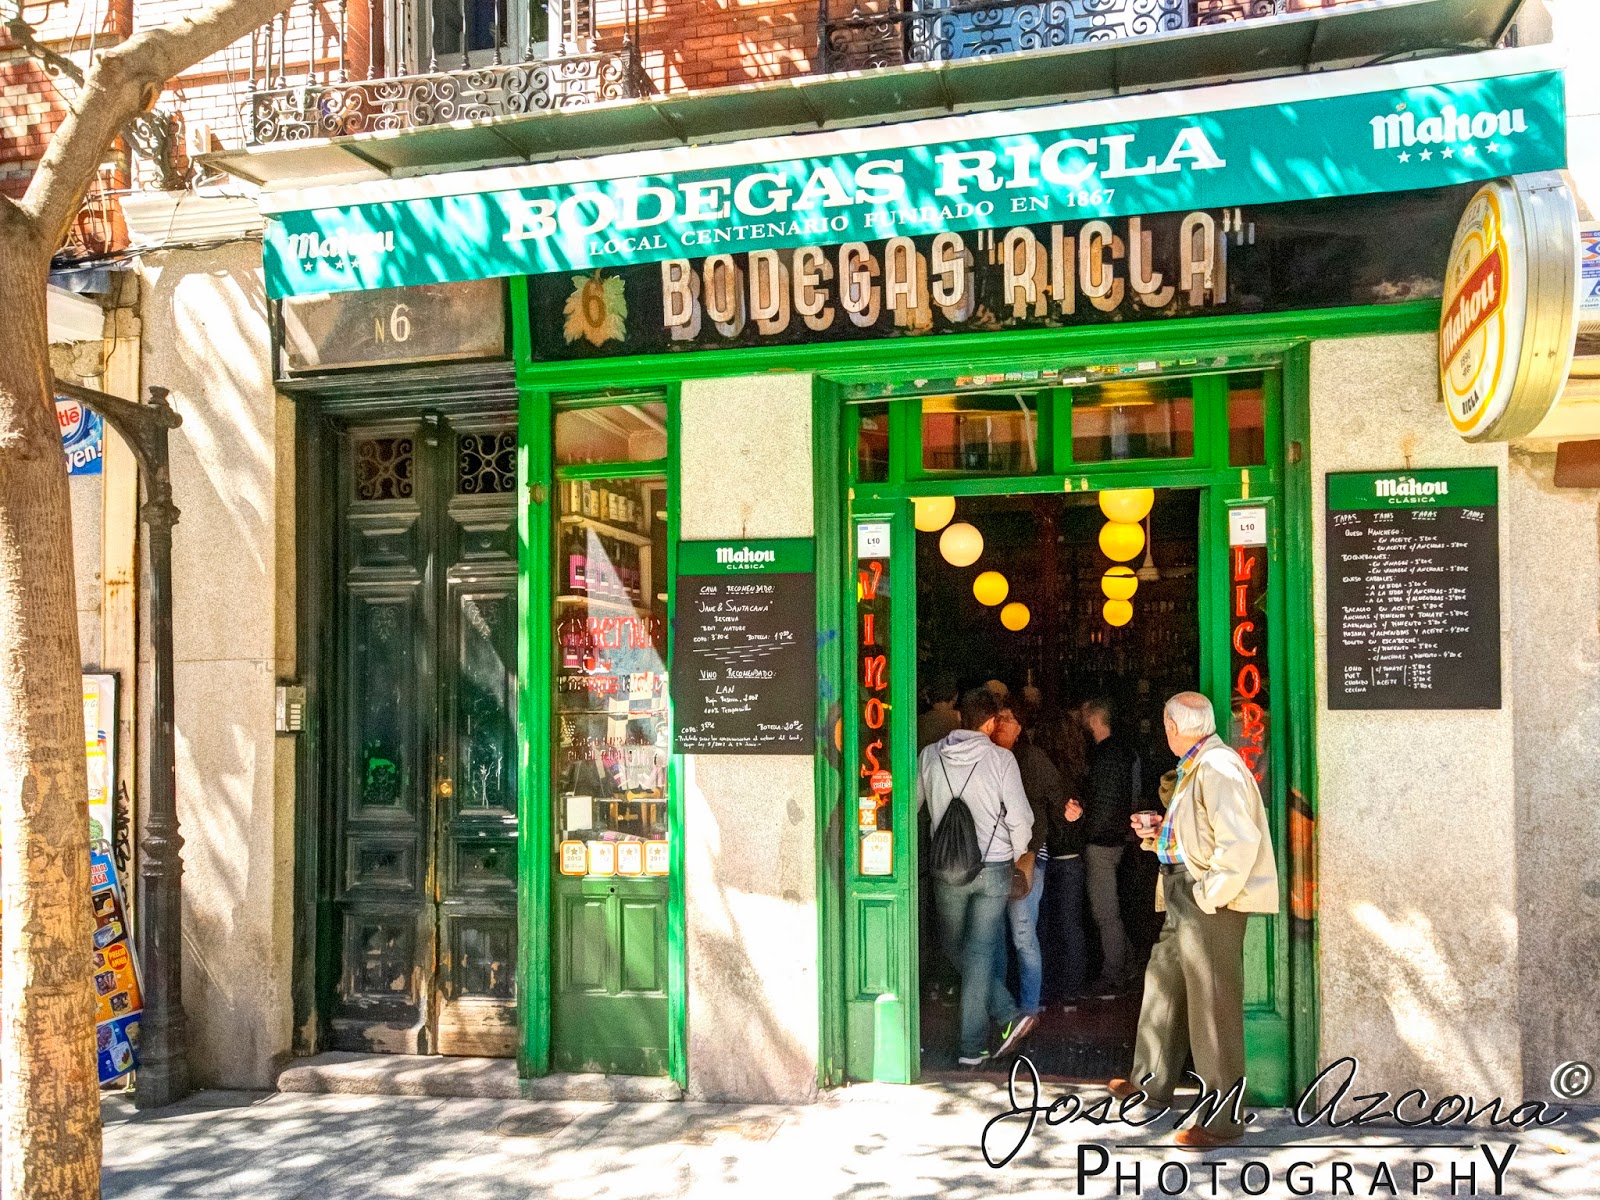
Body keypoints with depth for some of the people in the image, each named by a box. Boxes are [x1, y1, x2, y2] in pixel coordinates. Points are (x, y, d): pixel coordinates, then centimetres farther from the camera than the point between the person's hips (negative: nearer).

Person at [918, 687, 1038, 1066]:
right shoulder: (1000, 758, -9)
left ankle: (1009, 1015, 11)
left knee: (956, 950, 17)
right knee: (980, 952, 5)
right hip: (994, 869, -1)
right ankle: (972, 1046, 7)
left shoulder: (930, 756, -2)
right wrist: (1019, 855, 10)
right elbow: (1020, 817, -8)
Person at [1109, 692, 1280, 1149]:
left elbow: (1240, 840, -28)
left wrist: (1211, 894, -23)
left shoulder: (1217, 766, -20)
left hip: (1211, 901, -11)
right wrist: (1162, 829, 17)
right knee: (1163, 979, 22)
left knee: (1213, 1004, -2)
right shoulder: (1195, 766, 13)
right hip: (1184, 896, 11)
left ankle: (1223, 1118, 10)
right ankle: (1153, 1080, 39)